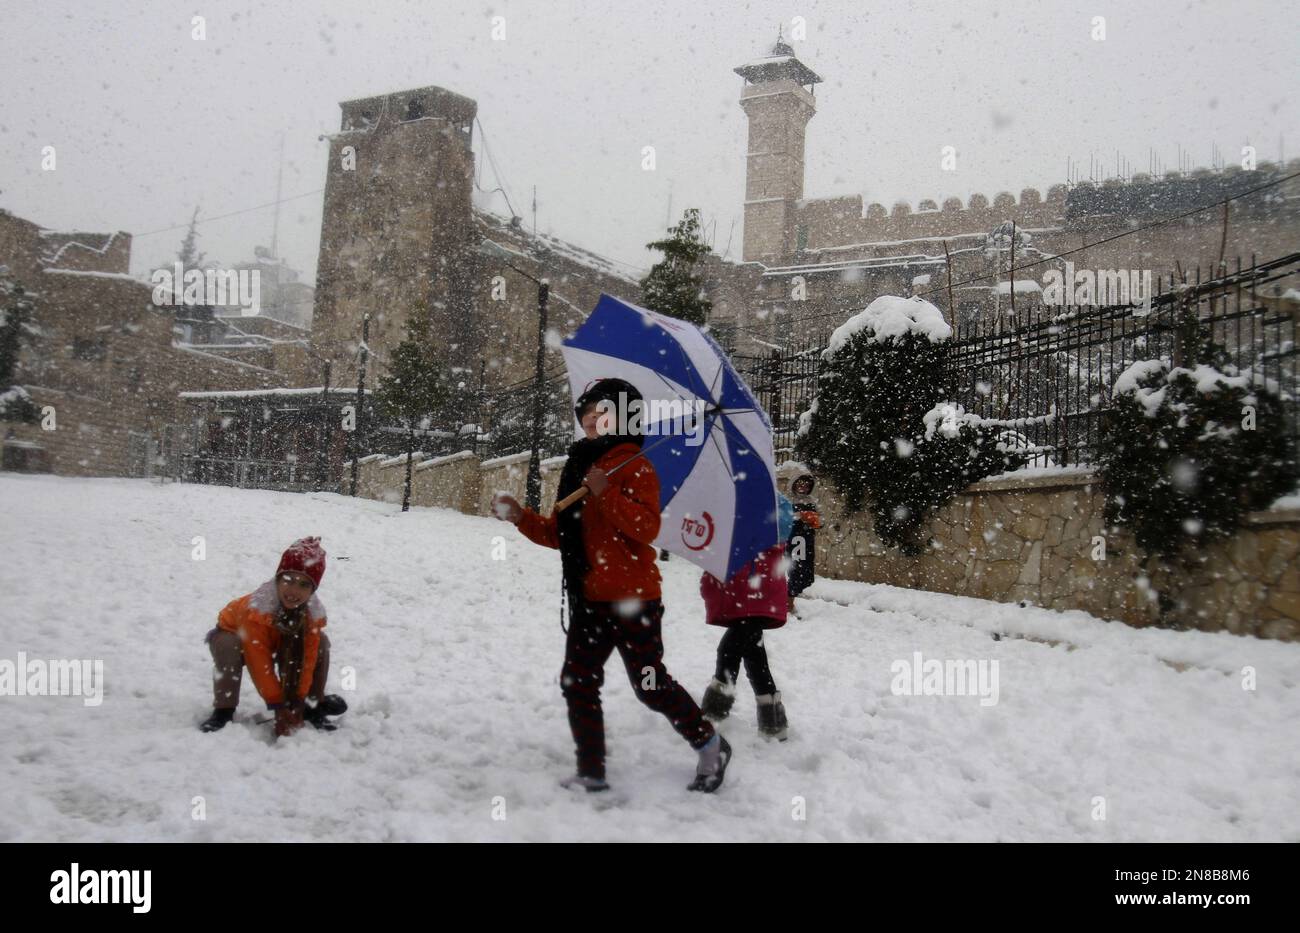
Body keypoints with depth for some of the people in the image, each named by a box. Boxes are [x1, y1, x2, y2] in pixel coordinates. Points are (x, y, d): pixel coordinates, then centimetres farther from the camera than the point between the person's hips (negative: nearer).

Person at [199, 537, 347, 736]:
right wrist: (277, 705, -36)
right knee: (228, 647, -39)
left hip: (276, 644, 4)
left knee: (320, 642, -16)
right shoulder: (256, 608, -41)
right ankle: (223, 711, -27)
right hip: (233, 635, -4)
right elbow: (259, 664, -39)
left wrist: (298, 701, -28)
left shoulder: (313, 612, -27)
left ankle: (315, 707, -5)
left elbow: (307, 659, -23)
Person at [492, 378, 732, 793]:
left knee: (650, 685, 0)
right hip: (588, 599, 8)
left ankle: (709, 744, 20)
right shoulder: (578, 466, 15)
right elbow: (560, 532, 18)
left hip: (631, 599, -8)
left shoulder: (634, 465, -8)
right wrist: (521, 517, 4)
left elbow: (647, 527, -21)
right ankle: (591, 774, 14)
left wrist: (606, 494, -27)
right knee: (578, 683, 6)